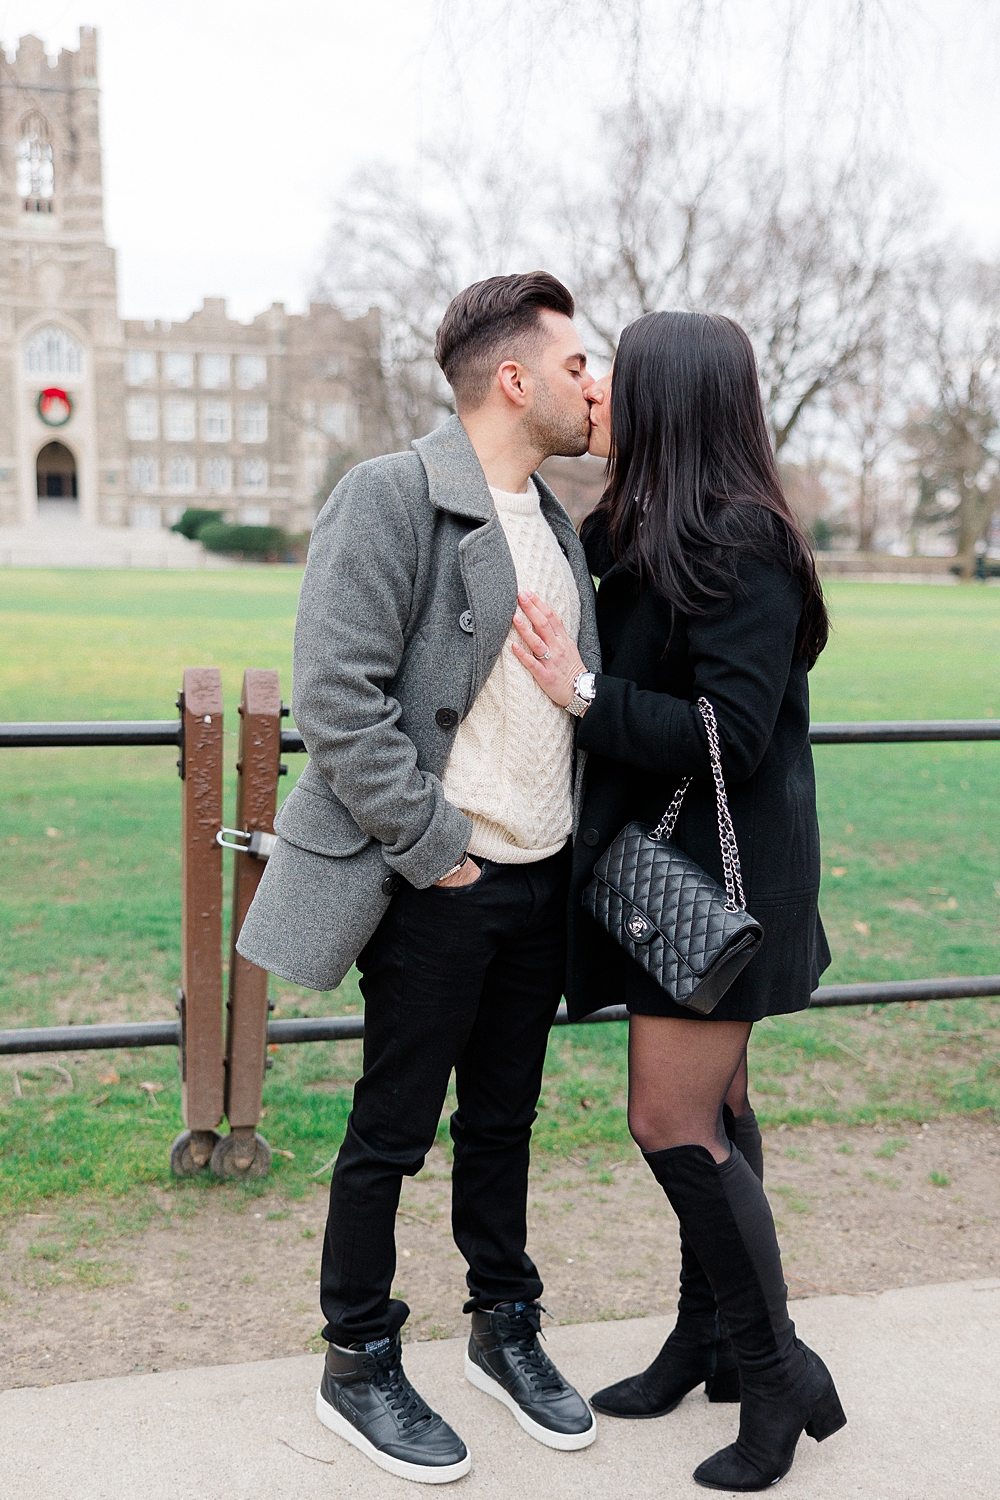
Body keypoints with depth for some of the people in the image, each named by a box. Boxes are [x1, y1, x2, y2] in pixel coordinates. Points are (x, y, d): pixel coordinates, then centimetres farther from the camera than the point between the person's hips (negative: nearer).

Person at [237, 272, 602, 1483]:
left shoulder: (555, 522, 13)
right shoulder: (390, 498, -12)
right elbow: (336, 697, -19)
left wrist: (573, 848, 10)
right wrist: (434, 849, -17)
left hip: (540, 882, 7)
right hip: (439, 886, -7)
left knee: (503, 1119, 19)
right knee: (392, 1131, 7)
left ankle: (505, 1330, 37)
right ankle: (358, 1368, 25)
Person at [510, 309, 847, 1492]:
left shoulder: (741, 547, -18)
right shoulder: (631, 534, 11)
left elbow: (734, 735, -23)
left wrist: (585, 696, -22)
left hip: (723, 870, -9)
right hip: (658, 854, 9)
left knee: (673, 1121, -6)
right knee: (709, 1107, 16)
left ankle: (777, 1373, 11)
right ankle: (707, 1338, 30)